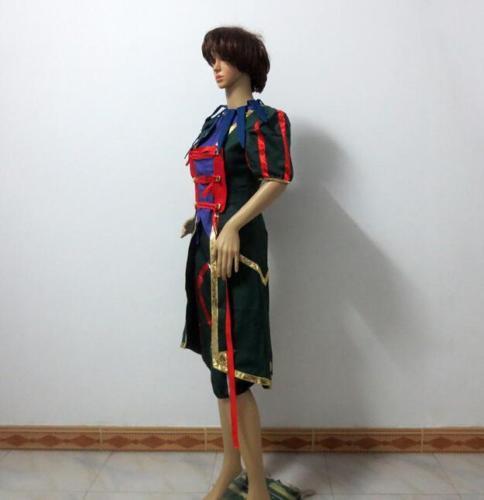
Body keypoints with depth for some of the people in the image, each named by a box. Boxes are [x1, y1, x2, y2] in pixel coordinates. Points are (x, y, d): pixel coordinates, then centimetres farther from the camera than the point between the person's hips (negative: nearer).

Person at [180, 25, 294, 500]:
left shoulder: (260, 118, -5)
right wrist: (200, 218, 11)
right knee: (220, 359, 13)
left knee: (231, 366, -7)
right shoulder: (216, 119, 19)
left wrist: (232, 227, -24)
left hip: (236, 247, -8)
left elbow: (277, 180, -17)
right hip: (208, 244, 8)